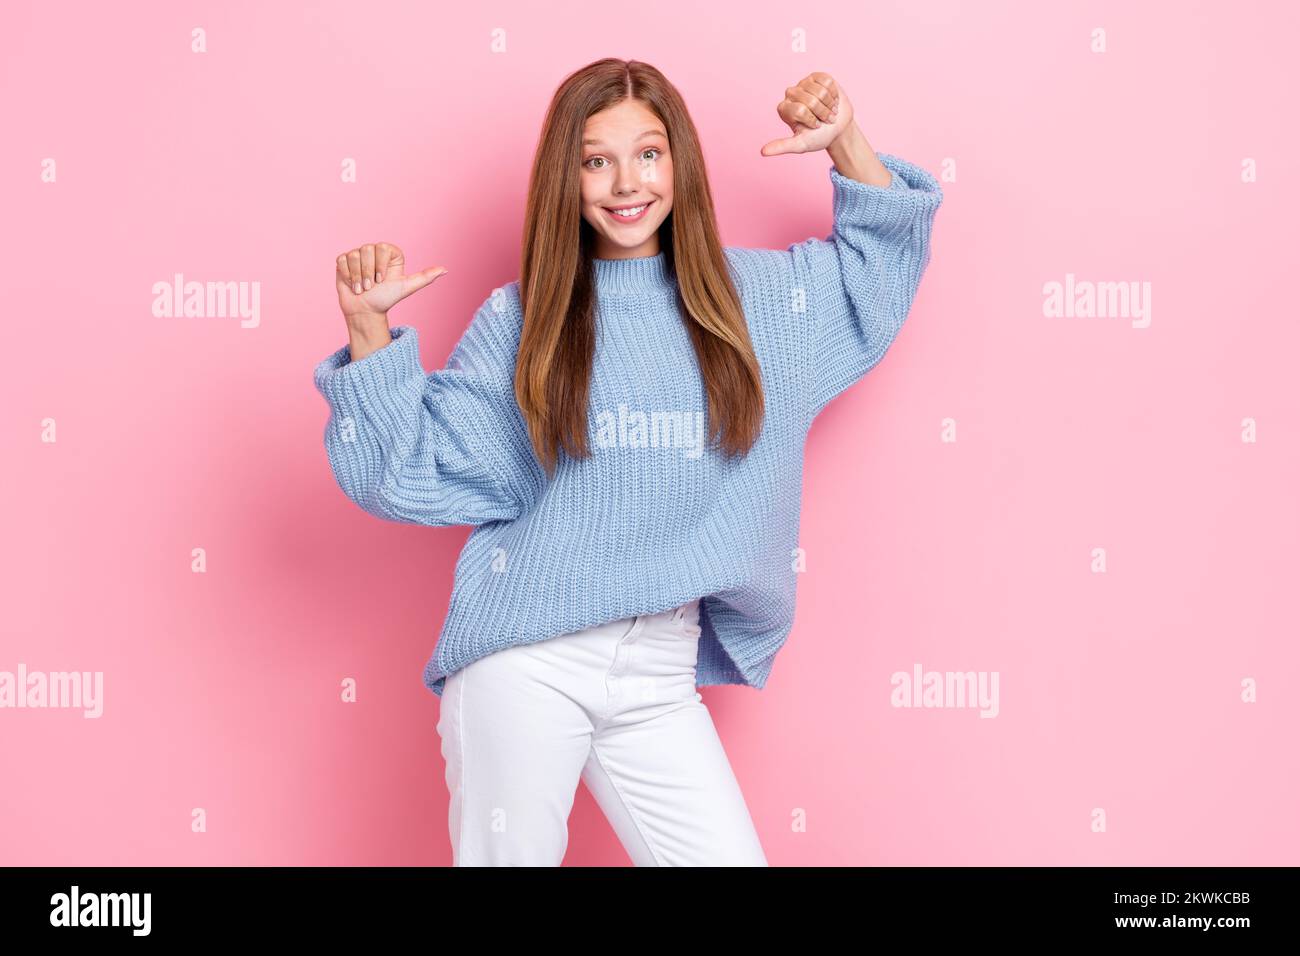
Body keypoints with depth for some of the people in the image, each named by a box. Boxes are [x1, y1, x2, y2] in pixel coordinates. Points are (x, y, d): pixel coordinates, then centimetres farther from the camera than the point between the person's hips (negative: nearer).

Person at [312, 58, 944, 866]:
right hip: (524, 656, -2)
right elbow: (418, 473, 2)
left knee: (729, 855, 0)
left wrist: (846, 146, 8)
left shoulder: (755, 296, 9)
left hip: (661, 676, 2)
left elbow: (884, 263, 23)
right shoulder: (521, 317, 2)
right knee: (506, 855, 7)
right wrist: (369, 329, -8)